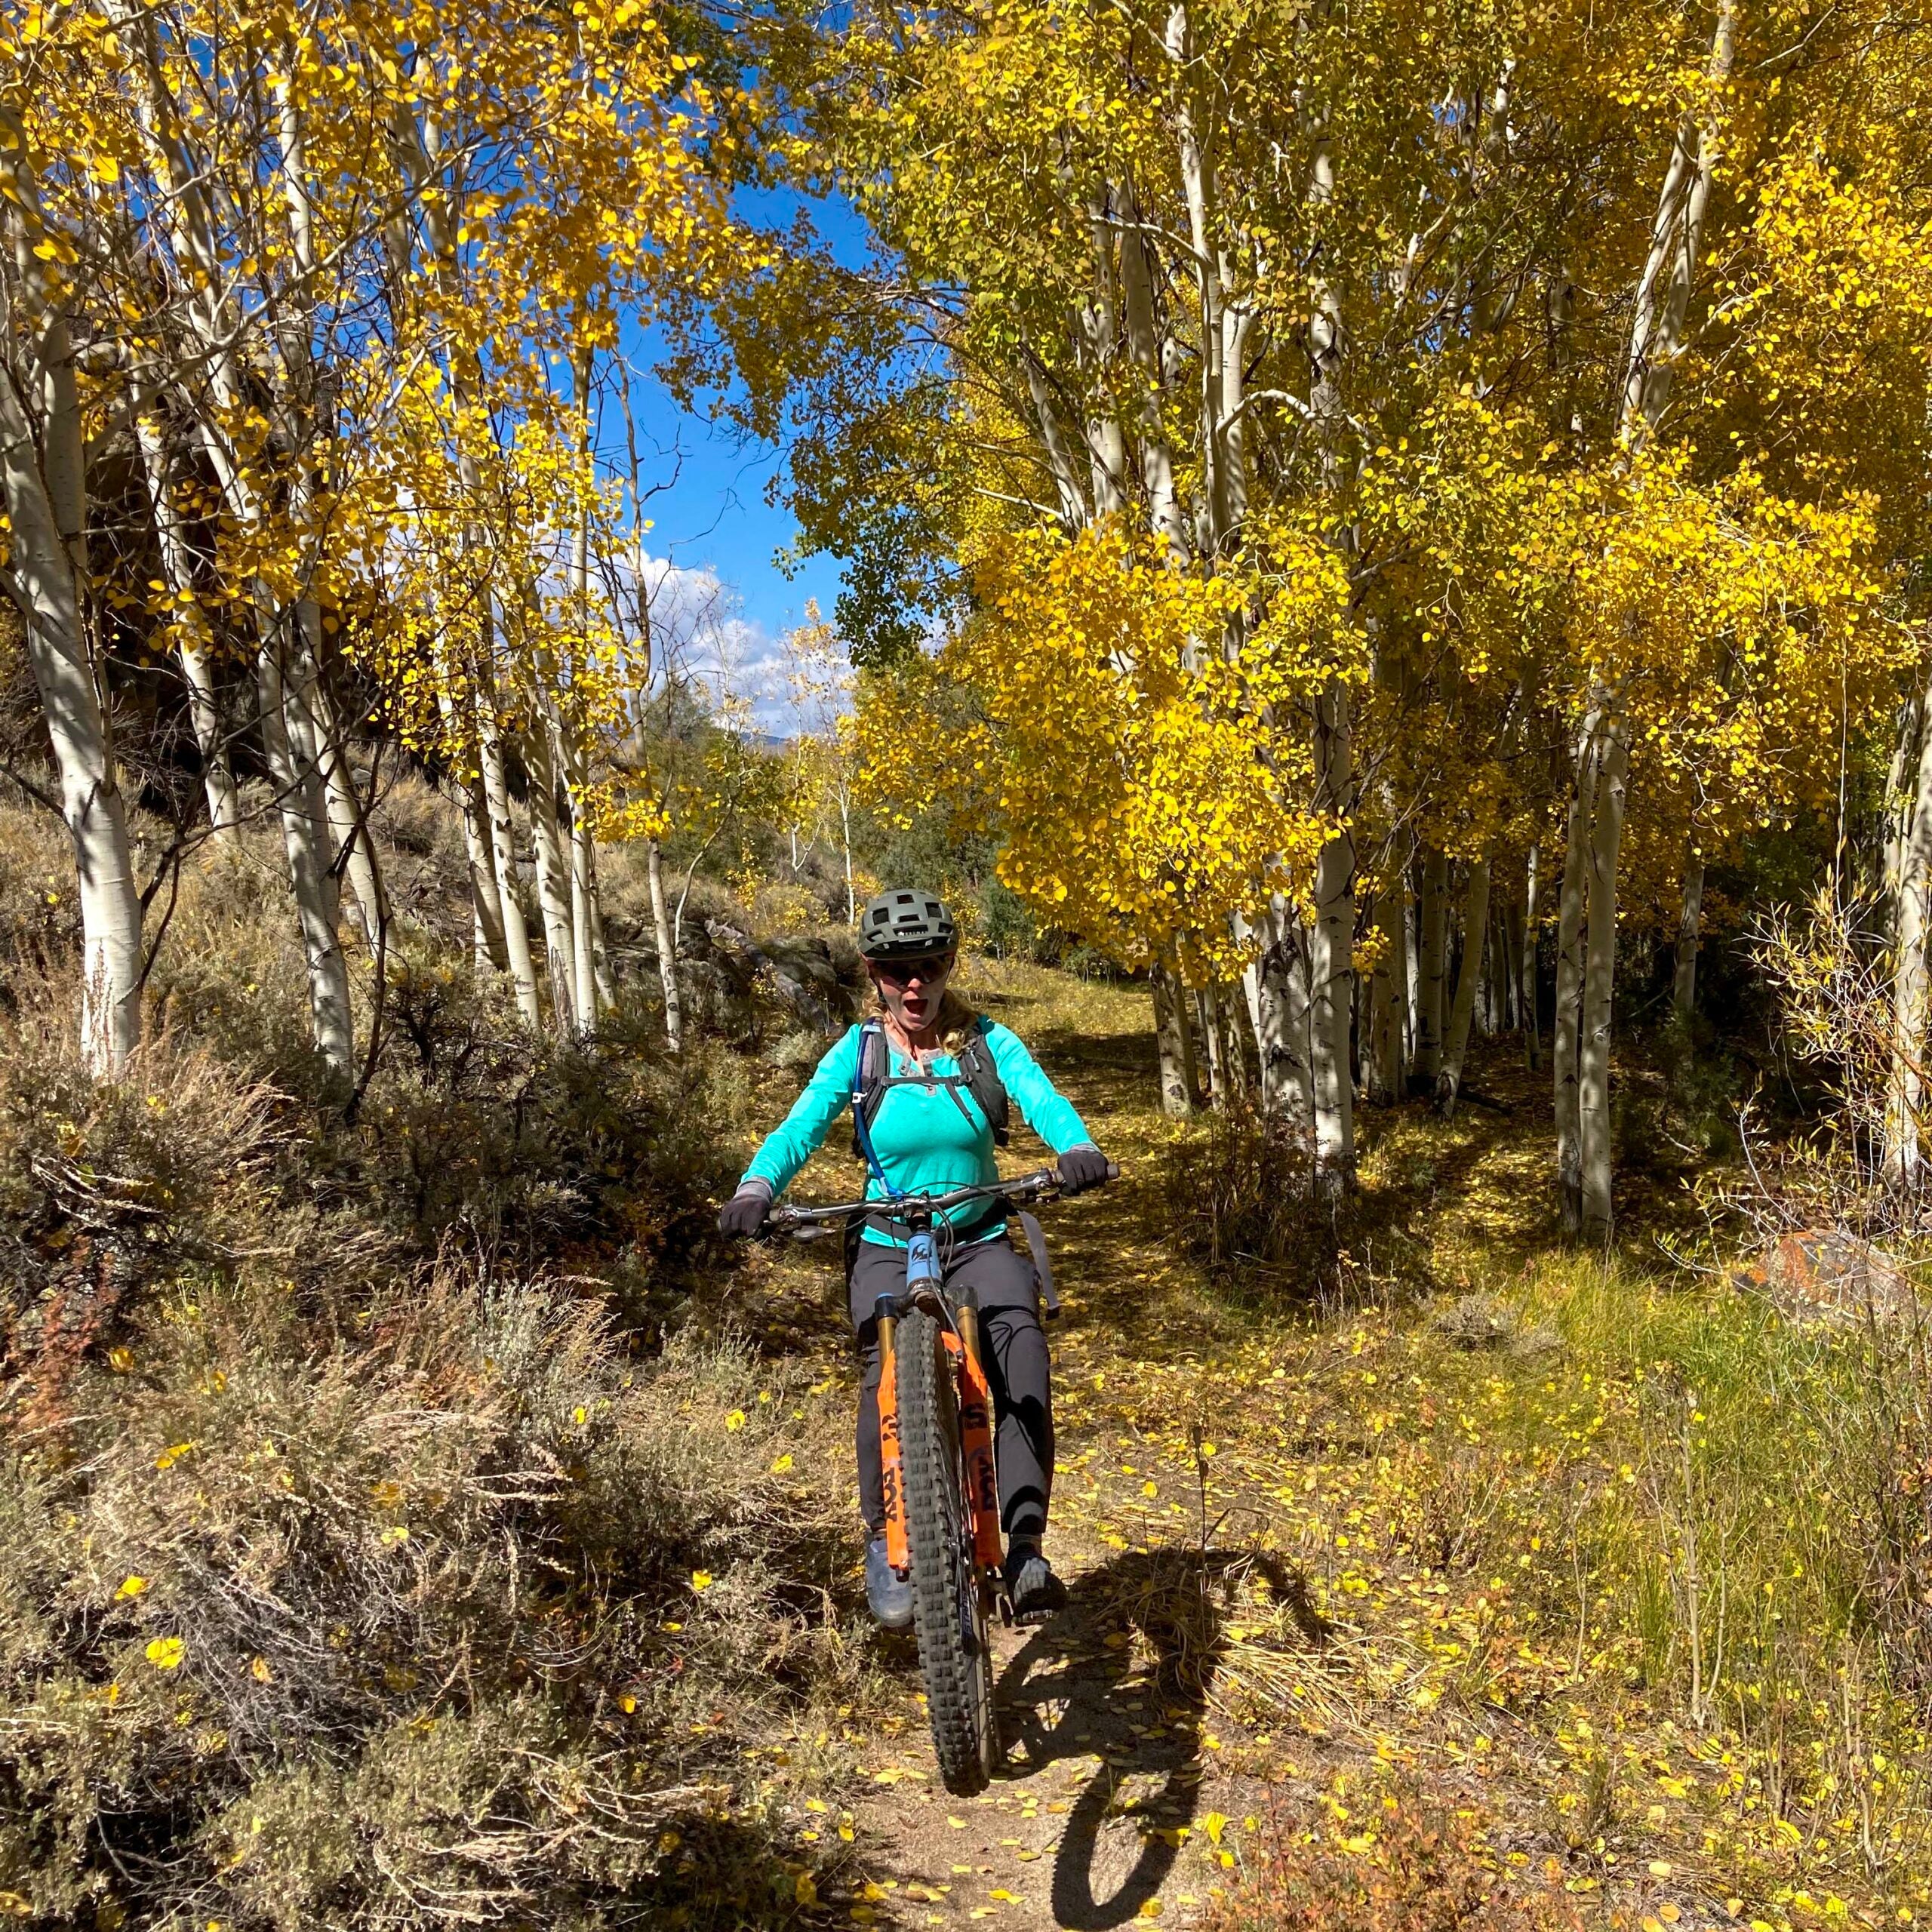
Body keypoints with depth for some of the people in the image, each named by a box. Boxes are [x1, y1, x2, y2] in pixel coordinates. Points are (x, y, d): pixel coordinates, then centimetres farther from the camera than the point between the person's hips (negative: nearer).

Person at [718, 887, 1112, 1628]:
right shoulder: (858, 1050, -3)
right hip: (889, 1248, 0)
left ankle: (1025, 1544, -22)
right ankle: (884, 1545, -4)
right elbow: (801, 1125, -14)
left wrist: (1078, 1149, -41)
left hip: (979, 1240, 1)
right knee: (889, 1372, -25)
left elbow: (1042, 1098, -18)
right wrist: (755, 1189, -34)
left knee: (1021, 1337, -27)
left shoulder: (987, 1041, -3)